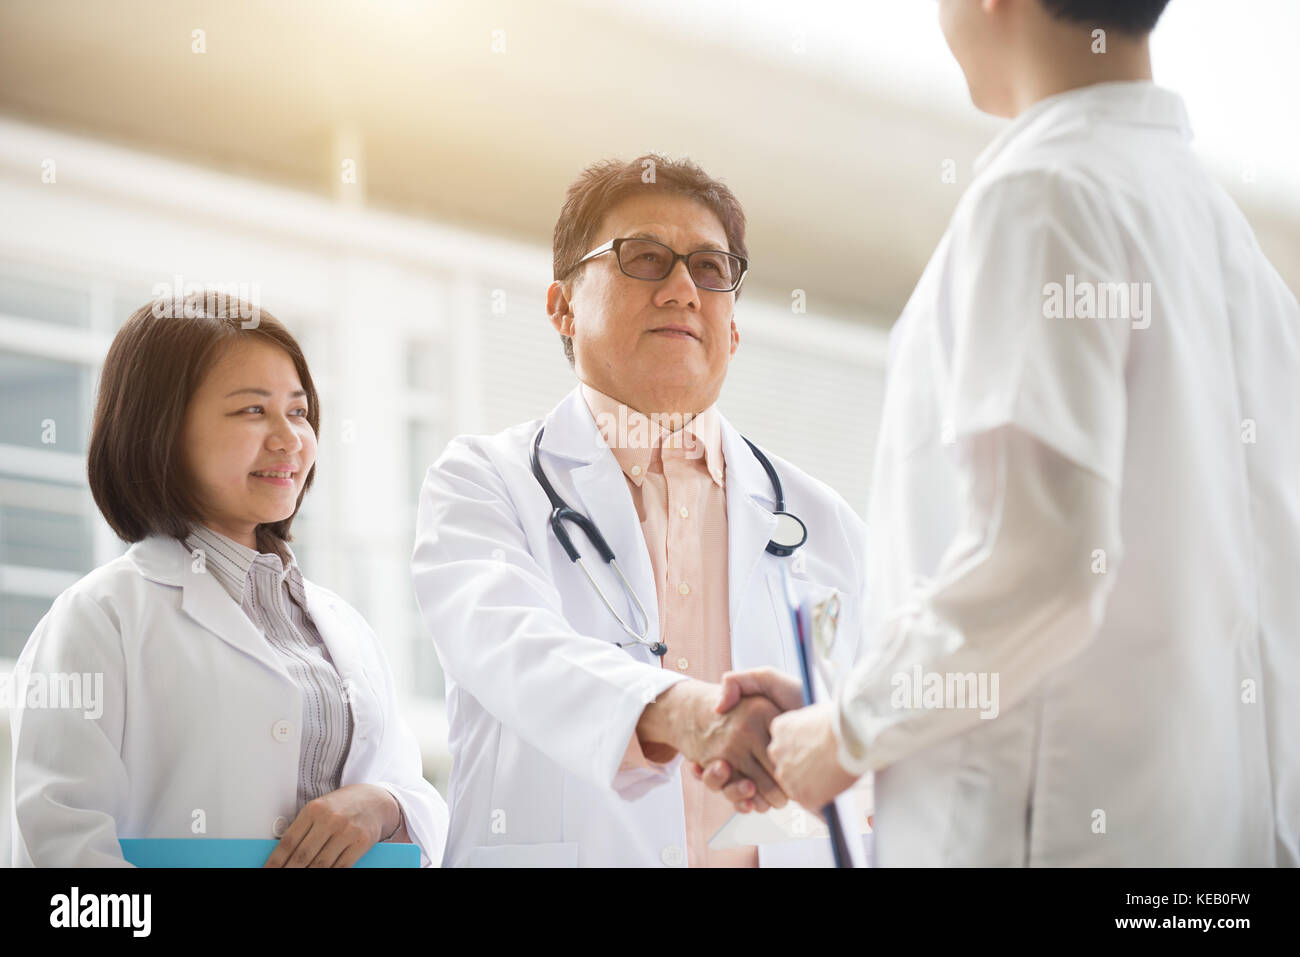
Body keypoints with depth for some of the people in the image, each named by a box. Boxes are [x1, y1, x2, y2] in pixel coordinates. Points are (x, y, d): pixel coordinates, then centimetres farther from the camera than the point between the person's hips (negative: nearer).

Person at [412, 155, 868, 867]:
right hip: (553, 854, -2)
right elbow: (510, 646, -14)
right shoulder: (479, 482, 6)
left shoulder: (823, 527, 15)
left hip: (785, 850, 3)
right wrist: (676, 713, -30)